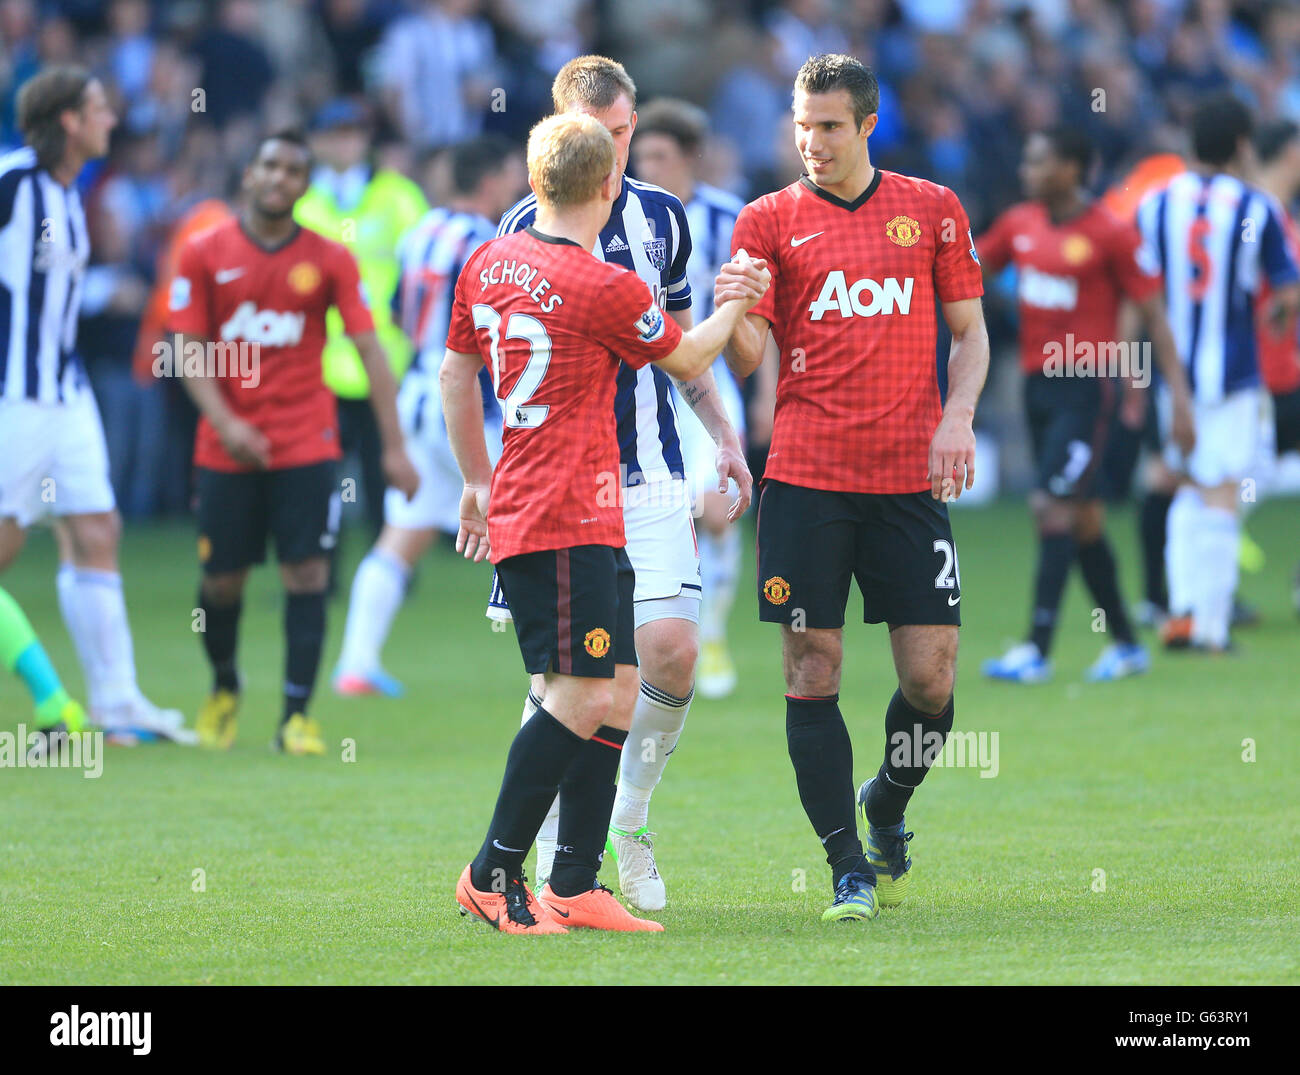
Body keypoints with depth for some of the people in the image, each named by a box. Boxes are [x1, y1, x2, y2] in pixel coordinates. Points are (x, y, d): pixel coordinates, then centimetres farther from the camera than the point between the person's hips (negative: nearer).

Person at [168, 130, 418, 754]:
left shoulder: (330, 260, 1)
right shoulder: (204, 255, 1)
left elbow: (370, 350, 0)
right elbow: (188, 347, 0)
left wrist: (394, 448, -6)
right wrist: (224, 422, -14)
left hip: (306, 442, 0)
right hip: (228, 448, 0)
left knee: (307, 573, -10)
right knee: (222, 580, 5)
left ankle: (296, 716, -6)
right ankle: (224, 687, 33)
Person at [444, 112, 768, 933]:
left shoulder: (489, 264, 10)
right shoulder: (607, 289, -13)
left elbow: (456, 375, 21)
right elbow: (687, 360, 5)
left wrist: (479, 482, 32)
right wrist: (737, 306, 24)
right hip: (566, 519, -9)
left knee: (617, 690, 9)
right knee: (583, 694, -10)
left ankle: (574, 887, 8)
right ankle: (494, 874, -7)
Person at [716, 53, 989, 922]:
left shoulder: (932, 210, 8)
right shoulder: (770, 220, 5)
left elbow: (970, 330, 13)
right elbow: (749, 357, 0)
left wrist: (957, 418, -3)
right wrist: (733, 316, -22)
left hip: (910, 478, 1)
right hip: (807, 481, -1)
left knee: (932, 675, -3)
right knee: (813, 671, -4)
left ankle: (886, 810, 26)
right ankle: (848, 867, 5)